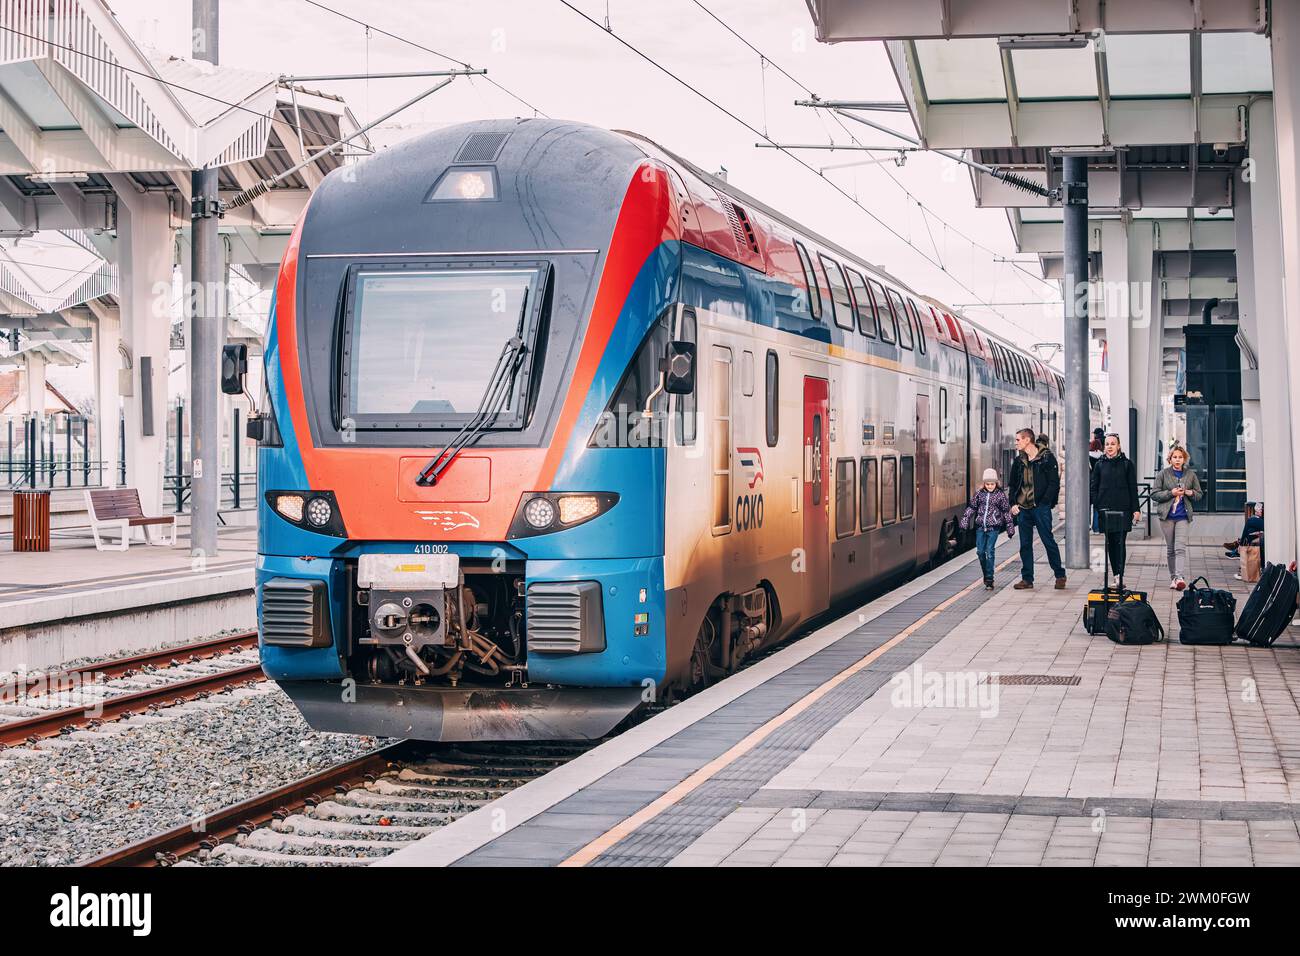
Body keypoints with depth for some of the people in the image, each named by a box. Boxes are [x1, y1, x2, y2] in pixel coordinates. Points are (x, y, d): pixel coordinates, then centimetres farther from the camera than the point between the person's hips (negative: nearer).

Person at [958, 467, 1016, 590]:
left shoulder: (1001, 495, 0)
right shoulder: (979, 494, 7)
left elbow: (1006, 512, 4)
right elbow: (972, 507, 13)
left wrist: (1010, 526, 4)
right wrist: (965, 519, 3)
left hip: (993, 527, -3)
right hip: (980, 526, 3)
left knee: (990, 552, -9)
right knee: (980, 551, 2)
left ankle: (989, 580, -7)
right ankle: (986, 575, 19)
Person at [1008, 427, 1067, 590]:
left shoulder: (1047, 458, -4)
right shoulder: (1019, 461, 13)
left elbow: (1054, 483, -7)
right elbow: (1013, 484, 18)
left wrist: (1044, 503, -15)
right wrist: (1013, 503, 4)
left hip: (1040, 507, -6)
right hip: (1022, 508, 6)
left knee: (1049, 541, -3)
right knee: (1025, 544, 6)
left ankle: (1060, 575, 8)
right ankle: (1027, 578, 12)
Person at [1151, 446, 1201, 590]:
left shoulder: (1191, 474, 8)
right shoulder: (1163, 474, 3)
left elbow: (1199, 495, 16)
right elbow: (1154, 494, -1)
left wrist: (1191, 493, -7)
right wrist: (1171, 493, -13)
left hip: (1183, 517, 0)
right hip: (1167, 516, 1)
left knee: (1180, 548, -14)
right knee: (1170, 549, 7)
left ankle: (1180, 578, -25)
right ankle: (1173, 577, 16)